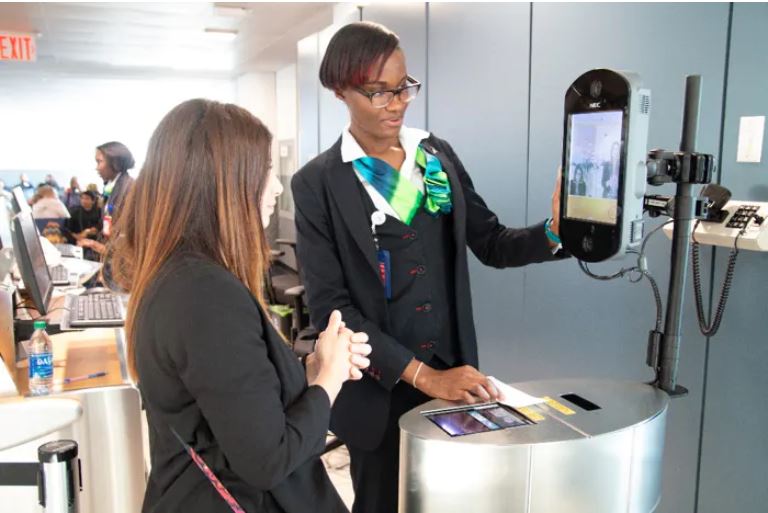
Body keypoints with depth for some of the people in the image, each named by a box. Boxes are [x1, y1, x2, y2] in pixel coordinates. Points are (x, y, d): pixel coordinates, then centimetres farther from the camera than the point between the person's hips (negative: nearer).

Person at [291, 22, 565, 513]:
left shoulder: (439, 155, 2)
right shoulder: (318, 182, -10)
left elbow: (492, 243, 3)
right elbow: (330, 306, -15)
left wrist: (553, 231, -18)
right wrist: (422, 375, -21)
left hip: (454, 371, 4)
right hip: (378, 390, -3)